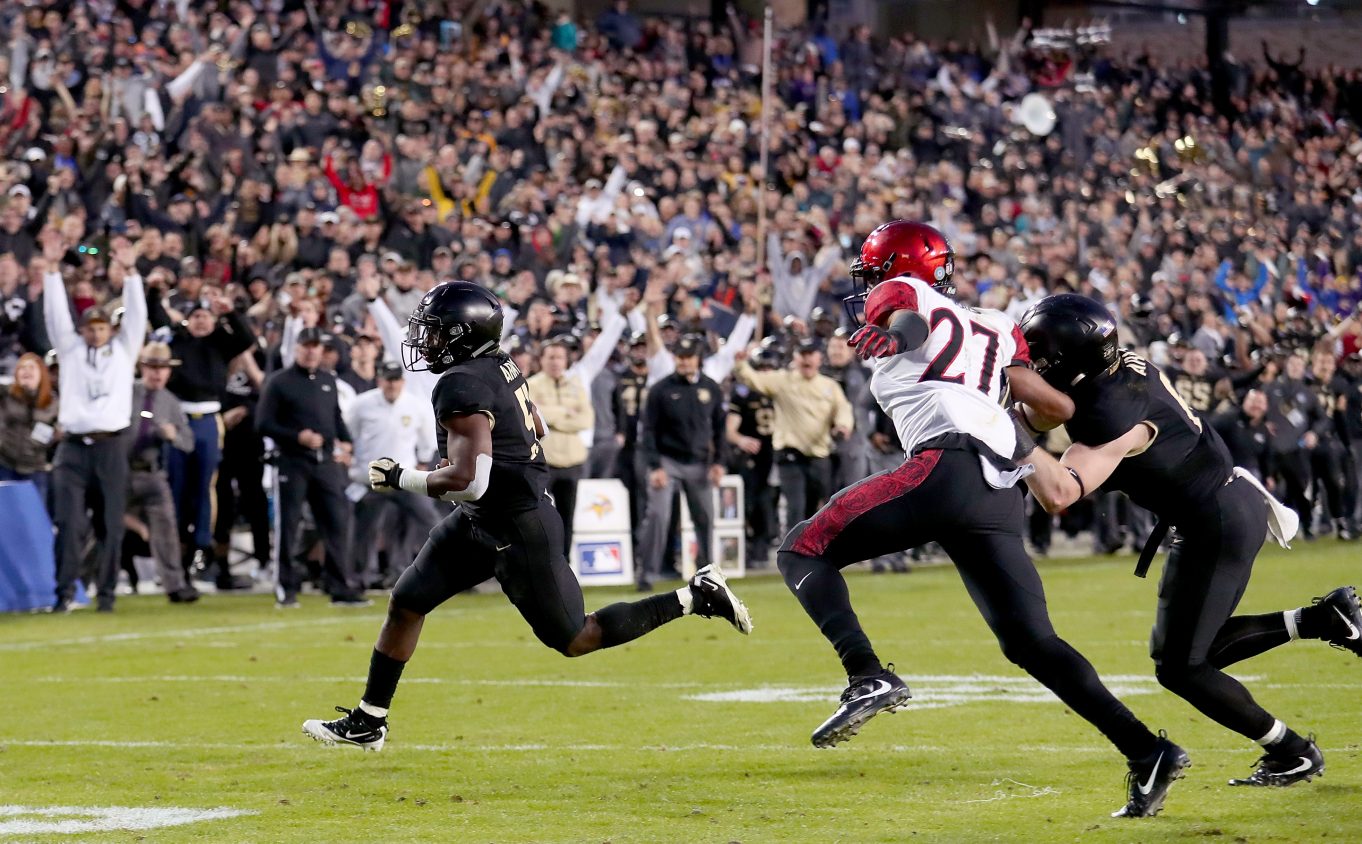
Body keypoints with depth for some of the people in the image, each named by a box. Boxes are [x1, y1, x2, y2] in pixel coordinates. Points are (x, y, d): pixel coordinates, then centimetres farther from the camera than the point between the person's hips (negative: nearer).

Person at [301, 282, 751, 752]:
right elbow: (537, 427, 20)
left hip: (518, 532, -10)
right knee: (406, 603, 10)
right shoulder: (501, 367, 2)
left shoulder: (461, 386, -26)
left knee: (575, 640, 3)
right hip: (480, 521, 10)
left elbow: (470, 480, -33)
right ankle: (368, 722, 19)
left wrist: (400, 478, -20)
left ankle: (695, 597, 9)